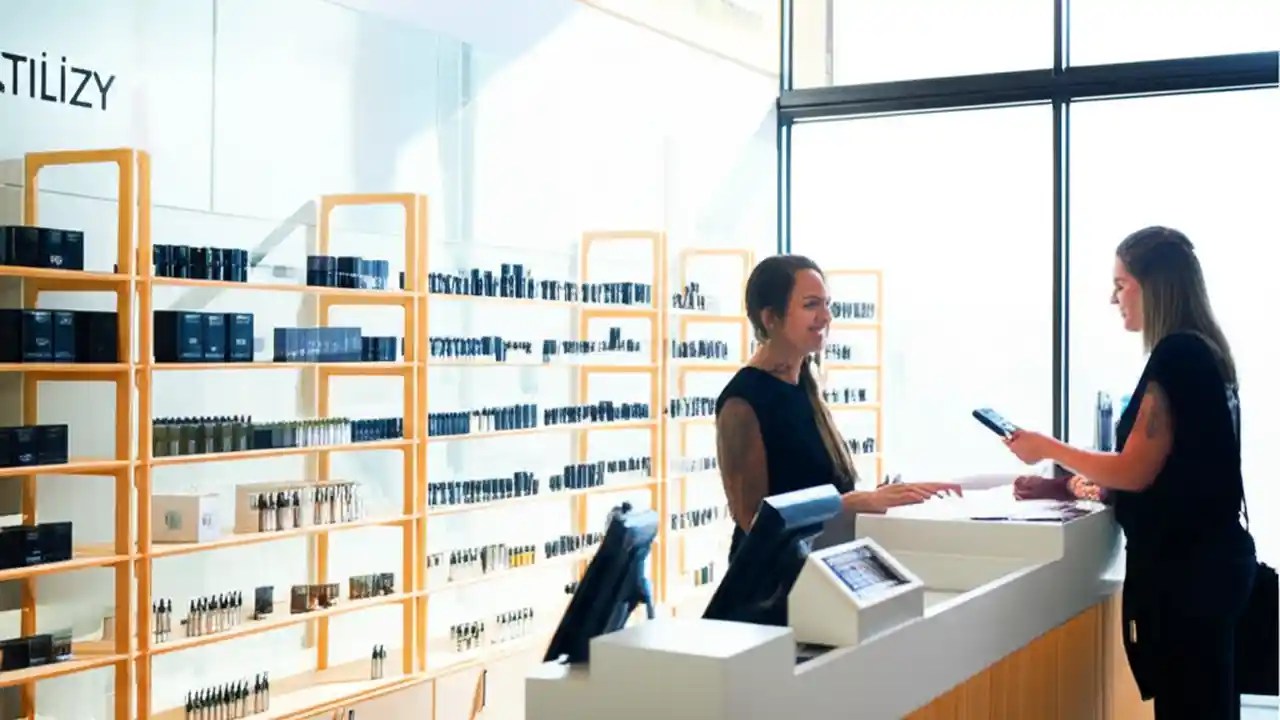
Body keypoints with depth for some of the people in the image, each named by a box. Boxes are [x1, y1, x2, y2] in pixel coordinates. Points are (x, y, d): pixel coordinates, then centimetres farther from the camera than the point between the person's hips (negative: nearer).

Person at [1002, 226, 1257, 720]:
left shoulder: (1176, 355, -16)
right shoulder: (1203, 351, 13)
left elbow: (1137, 471, -17)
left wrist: (1048, 449, -5)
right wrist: (1085, 485, 15)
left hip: (1183, 565, -10)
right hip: (1206, 556, 10)